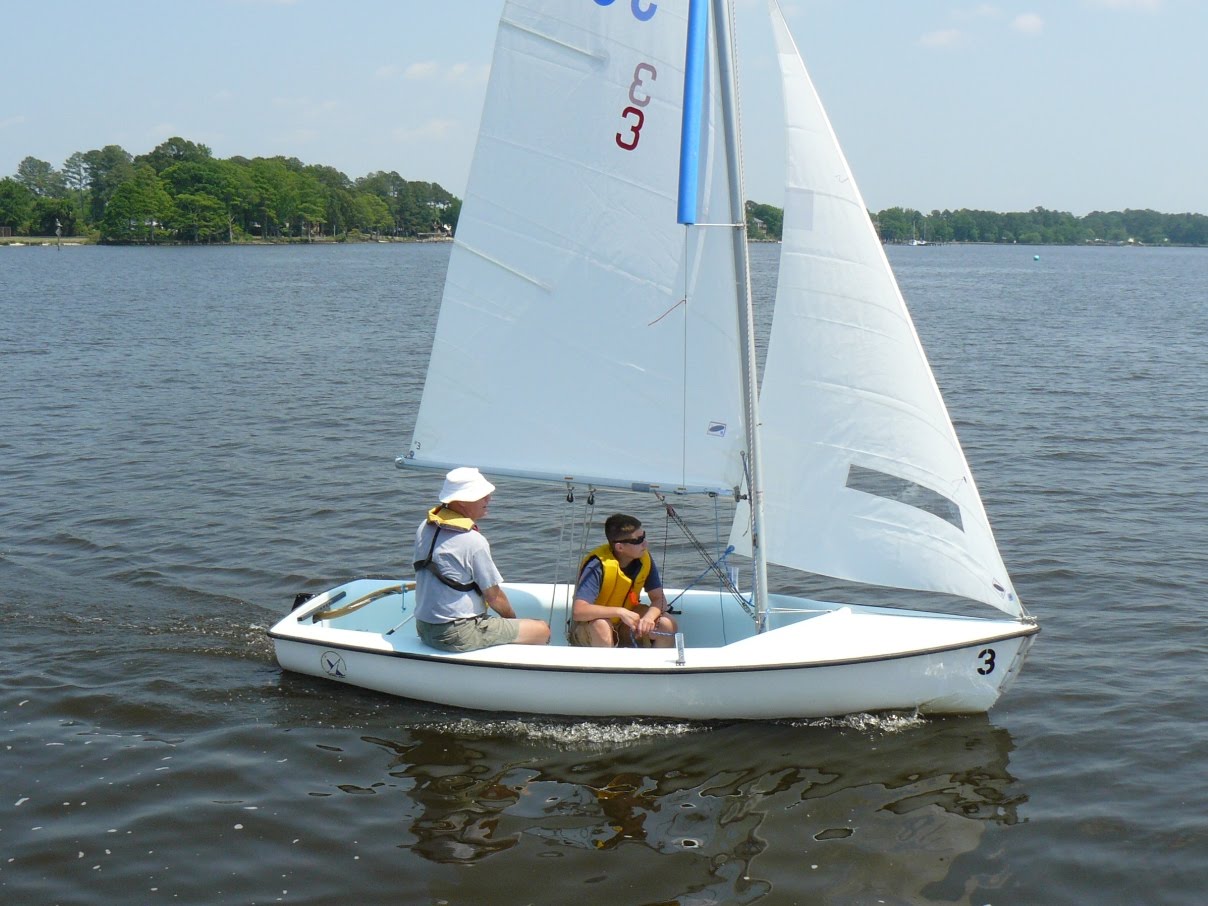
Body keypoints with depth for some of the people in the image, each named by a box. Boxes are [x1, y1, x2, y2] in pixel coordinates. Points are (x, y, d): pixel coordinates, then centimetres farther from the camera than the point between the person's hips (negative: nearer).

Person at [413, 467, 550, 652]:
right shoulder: (473, 541, -20)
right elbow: (494, 596, -12)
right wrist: (512, 617, 10)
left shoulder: (424, 528, 4)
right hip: (458, 636, -9)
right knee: (541, 630, -3)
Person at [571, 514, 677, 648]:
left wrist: (649, 617, -32)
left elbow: (659, 599, -10)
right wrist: (620, 612, -44)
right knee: (601, 626, -38)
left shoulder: (644, 559, -12)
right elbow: (578, 611, -37)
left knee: (667, 624, -18)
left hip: (624, 626, 5)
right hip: (591, 629, -5)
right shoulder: (598, 565, -29)